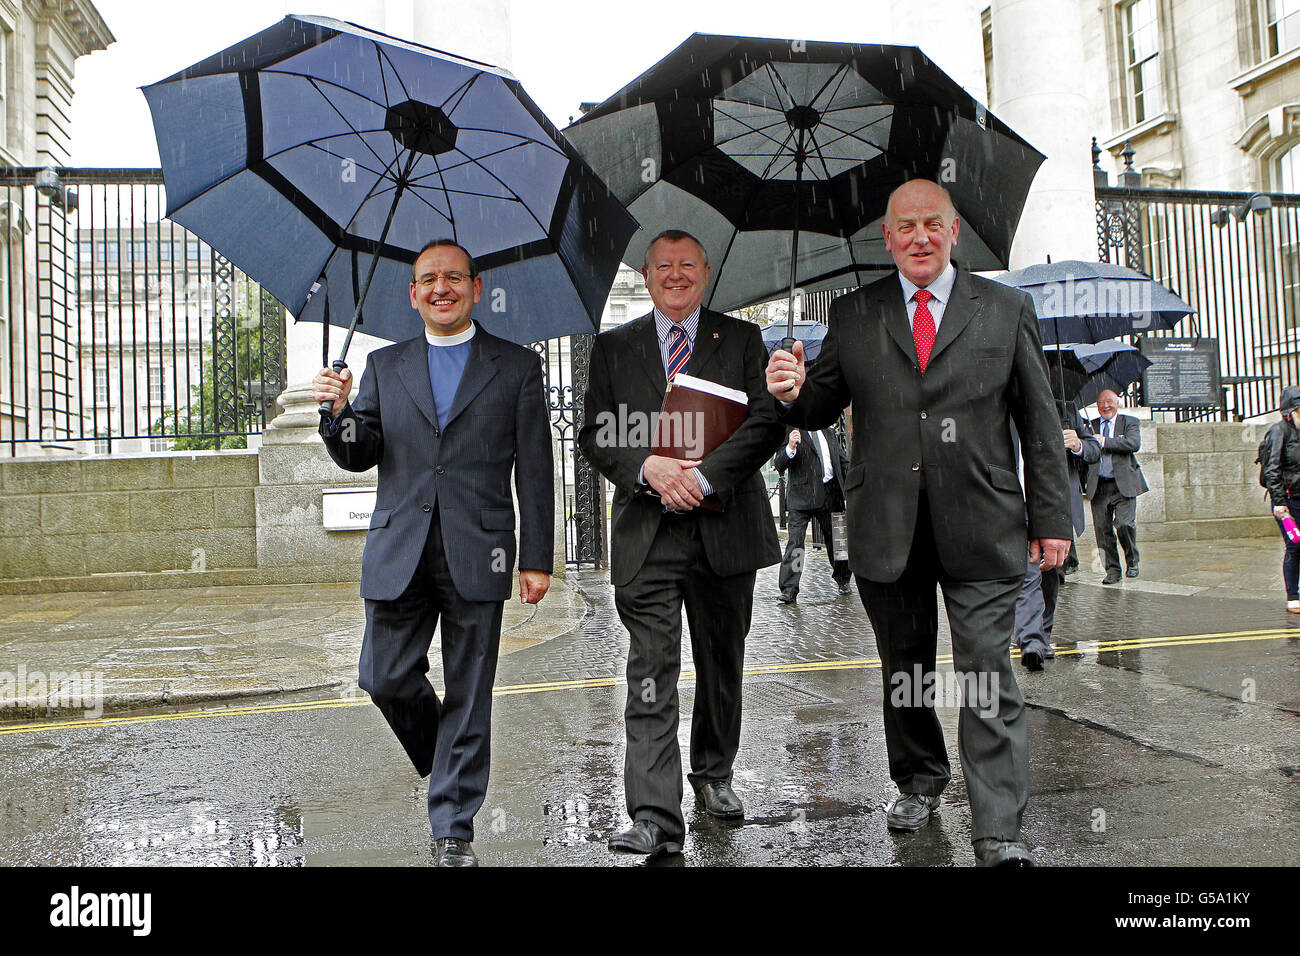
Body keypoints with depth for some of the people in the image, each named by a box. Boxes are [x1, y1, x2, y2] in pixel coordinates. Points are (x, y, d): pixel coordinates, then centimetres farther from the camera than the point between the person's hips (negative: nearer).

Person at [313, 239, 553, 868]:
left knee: (468, 695, 4)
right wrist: (339, 410, -11)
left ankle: (453, 829, 18)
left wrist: (537, 558, -2)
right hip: (398, 553, 3)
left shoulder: (517, 367, 6)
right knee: (384, 678, 2)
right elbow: (358, 457, 10)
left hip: (478, 556, -2)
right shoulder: (384, 366, 14)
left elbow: (535, 472, 3)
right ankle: (439, 752, 34)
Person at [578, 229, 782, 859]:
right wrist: (647, 467, -14)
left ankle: (713, 775, 35)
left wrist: (703, 475, -16)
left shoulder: (742, 339, 8)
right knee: (651, 674, -6)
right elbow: (594, 435, 5)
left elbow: (768, 421, -4)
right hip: (647, 533, 0)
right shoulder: (613, 348, 11)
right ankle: (655, 819, -5)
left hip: (725, 528, 1)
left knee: (722, 664, 14)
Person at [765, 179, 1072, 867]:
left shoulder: (1007, 309, 8)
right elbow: (822, 408, 9)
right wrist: (793, 394, -15)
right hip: (887, 530, 2)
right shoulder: (852, 315, 9)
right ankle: (919, 779, 37)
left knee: (987, 679, -3)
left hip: (980, 527, -1)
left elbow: (1040, 423, 7)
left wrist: (1051, 518, 4)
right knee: (903, 670, 15)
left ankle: (998, 834, 4)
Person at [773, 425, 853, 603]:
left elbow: (843, 461, 26)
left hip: (829, 494, 5)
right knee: (795, 540, -11)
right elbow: (778, 464, -10)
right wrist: (790, 448, -28)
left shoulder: (828, 433, 18)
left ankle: (843, 579, 36)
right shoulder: (790, 431, -1)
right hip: (802, 494, -5)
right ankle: (789, 590, -9)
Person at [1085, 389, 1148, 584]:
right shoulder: (1091, 425, 13)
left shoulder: (1129, 422, 6)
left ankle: (1132, 562, 11)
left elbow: (1134, 444, -12)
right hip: (1098, 486, 3)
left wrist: (1104, 441, -14)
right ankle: (1112, 570, 10)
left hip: (1123, 485, -2)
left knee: (1124, 524, -13)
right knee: (1102, 529, 0)